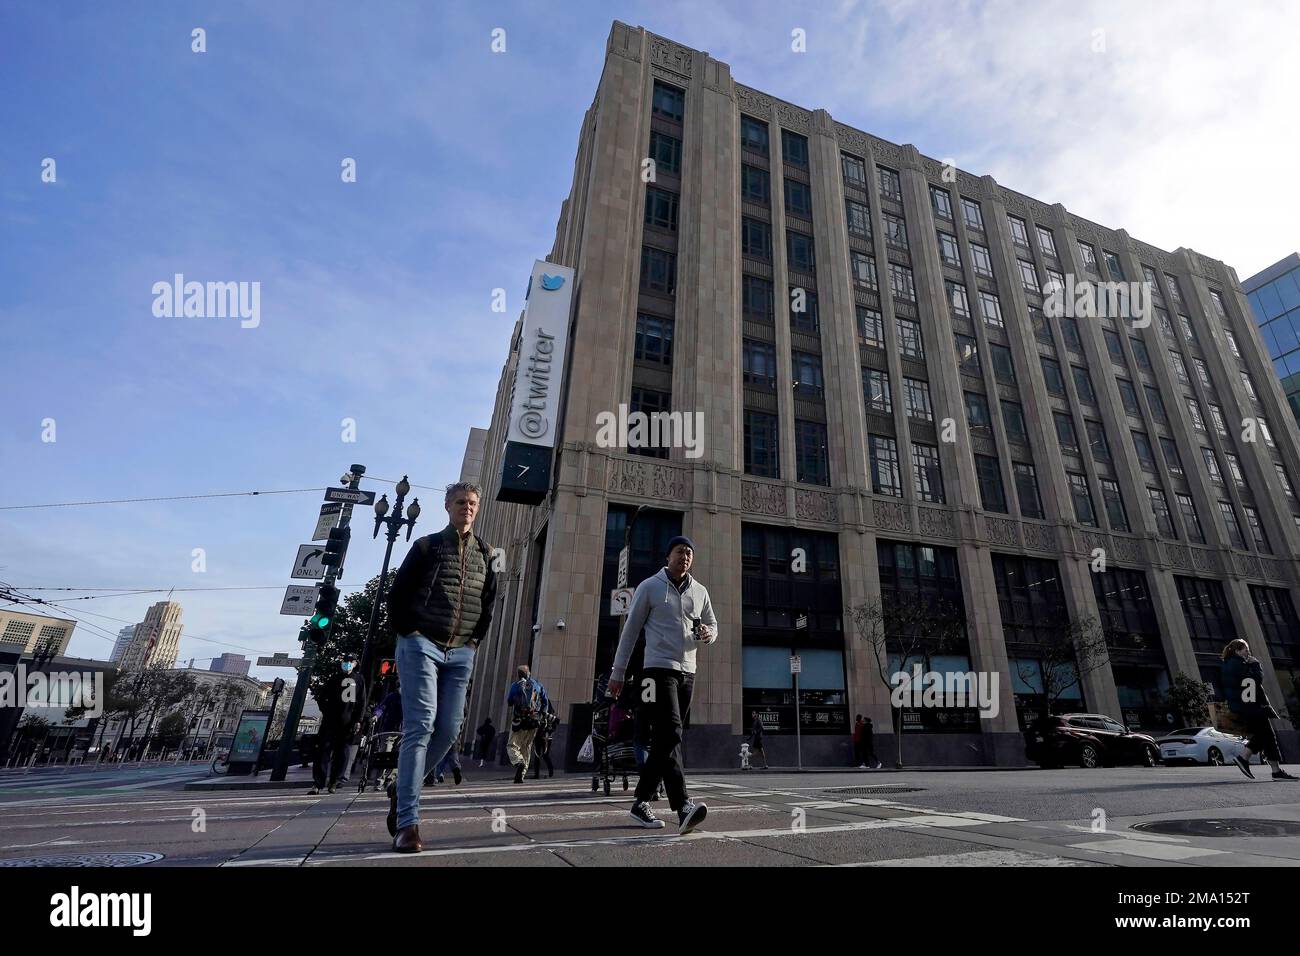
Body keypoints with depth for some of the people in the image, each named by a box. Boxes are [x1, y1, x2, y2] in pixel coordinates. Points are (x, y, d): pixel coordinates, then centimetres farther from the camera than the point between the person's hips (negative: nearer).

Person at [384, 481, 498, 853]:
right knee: (420, 727, -9)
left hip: (461, 654, 4)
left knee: (448, 730, 4)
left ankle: (401, 791, 26)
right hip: (422, 646, -4)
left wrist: (475, 640, 8)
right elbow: (397, 594, 3)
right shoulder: (427, 546, 2)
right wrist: (408, 634, -4)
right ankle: (407, 822, -4)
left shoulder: (485, 554, 11)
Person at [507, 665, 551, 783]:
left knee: (512, 745, 7)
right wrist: (542, 714, 17)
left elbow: (509, 702, -1)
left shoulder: (516, 685, -2)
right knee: (527, 748, 14)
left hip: (519, 720, -3)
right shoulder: (538, 684, 6)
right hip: (534, 720, 3)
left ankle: (519, 762, -22)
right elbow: (545, 702, 6)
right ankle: (521, 775, 10)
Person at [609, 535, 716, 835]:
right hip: (659, 670, -5)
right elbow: (630, 630, 0)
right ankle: (683, 806, -21)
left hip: (688, 673, 5)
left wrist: (707, 634, -5)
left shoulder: (700, 591, 12)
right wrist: (618, 672, 0)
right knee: (670, 735, -17)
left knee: (664, 740, 8)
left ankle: (641, 802, 20)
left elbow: (712, 625, 21)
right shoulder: (649, 587, -1)